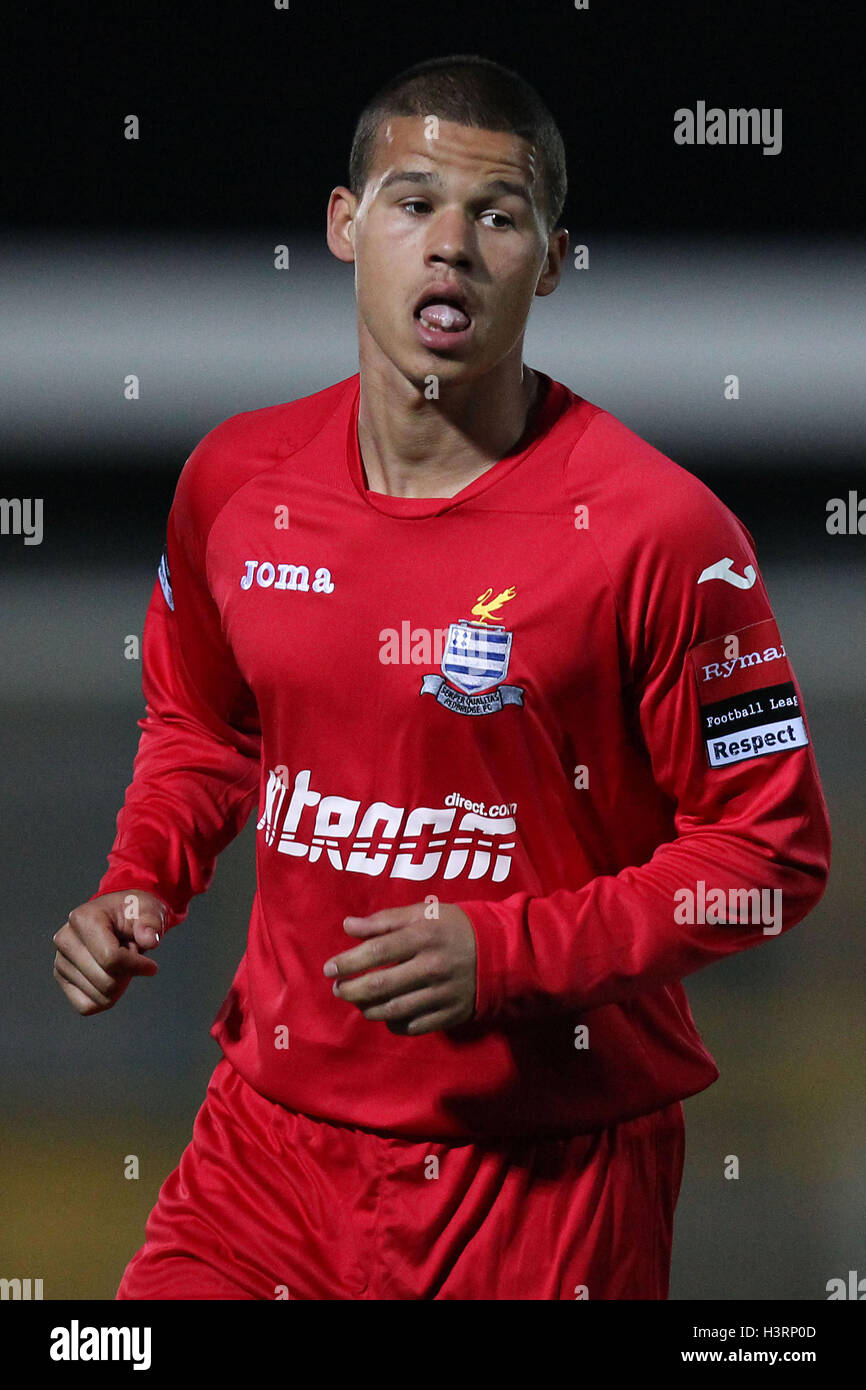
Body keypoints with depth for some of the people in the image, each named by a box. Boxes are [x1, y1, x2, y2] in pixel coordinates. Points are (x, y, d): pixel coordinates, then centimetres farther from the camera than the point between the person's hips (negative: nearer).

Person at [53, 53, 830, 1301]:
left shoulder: (656, 530, -13)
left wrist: (507, 952, -19)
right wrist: (139, 889, 2)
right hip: (274, 1133, 4)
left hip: (551, 1174, -3)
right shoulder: (236, 482, 2)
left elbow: (772, 852, -9)